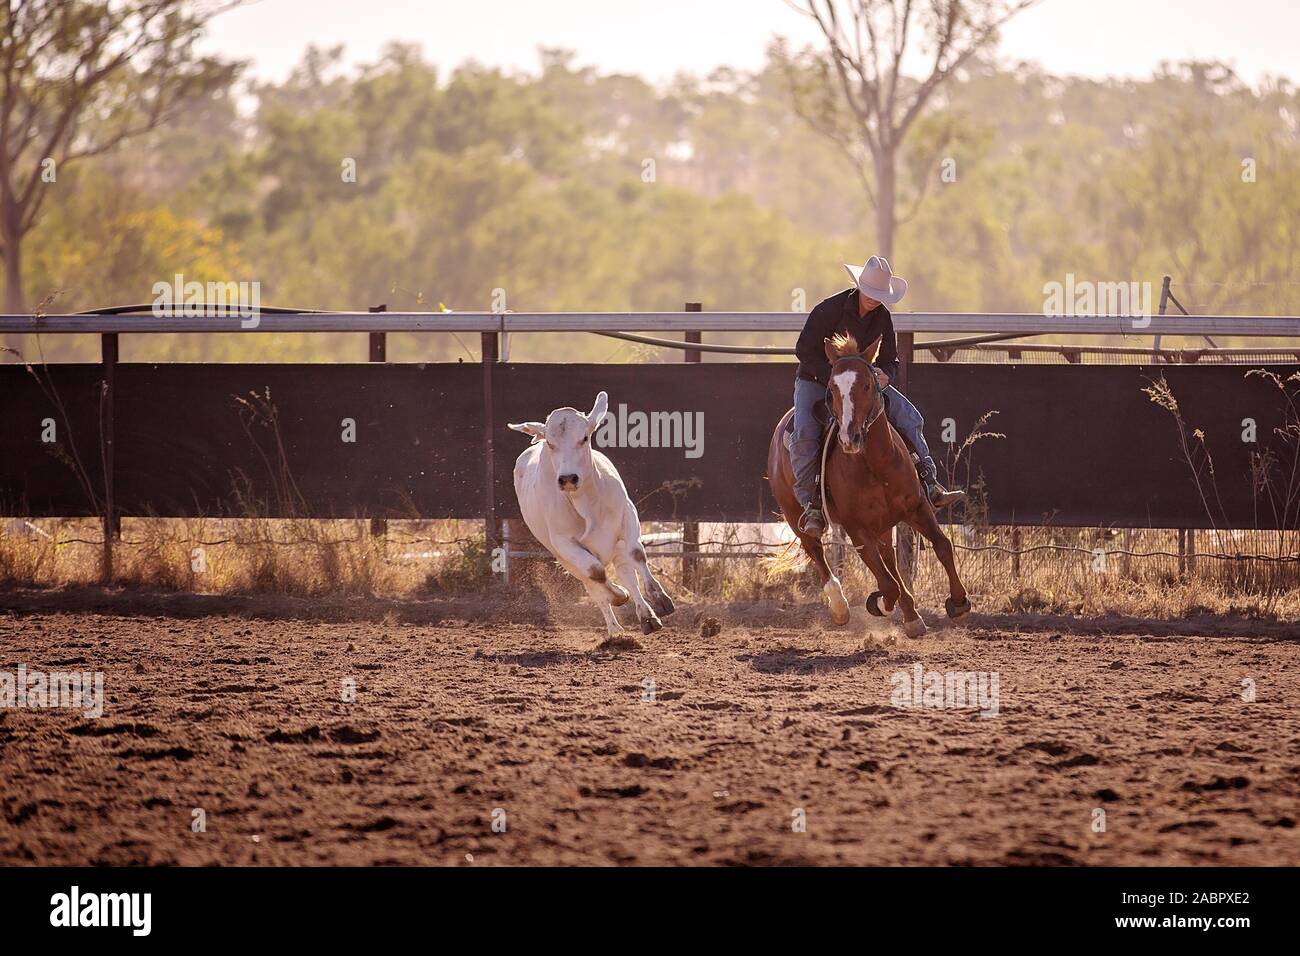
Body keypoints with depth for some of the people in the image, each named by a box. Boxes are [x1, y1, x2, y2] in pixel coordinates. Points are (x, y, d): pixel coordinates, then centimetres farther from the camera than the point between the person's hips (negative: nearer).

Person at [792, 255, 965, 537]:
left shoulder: (882, 317, -3)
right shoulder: (828, 310, -19)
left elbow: (890, 360, 4)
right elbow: (804, 350, -18)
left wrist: (885, 375, -22)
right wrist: (835, 378, -29)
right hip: (815, 379, -5)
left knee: (909, 417, -8)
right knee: (804, 434, -31)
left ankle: (929, 486, -4)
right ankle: (812, 505, -28)